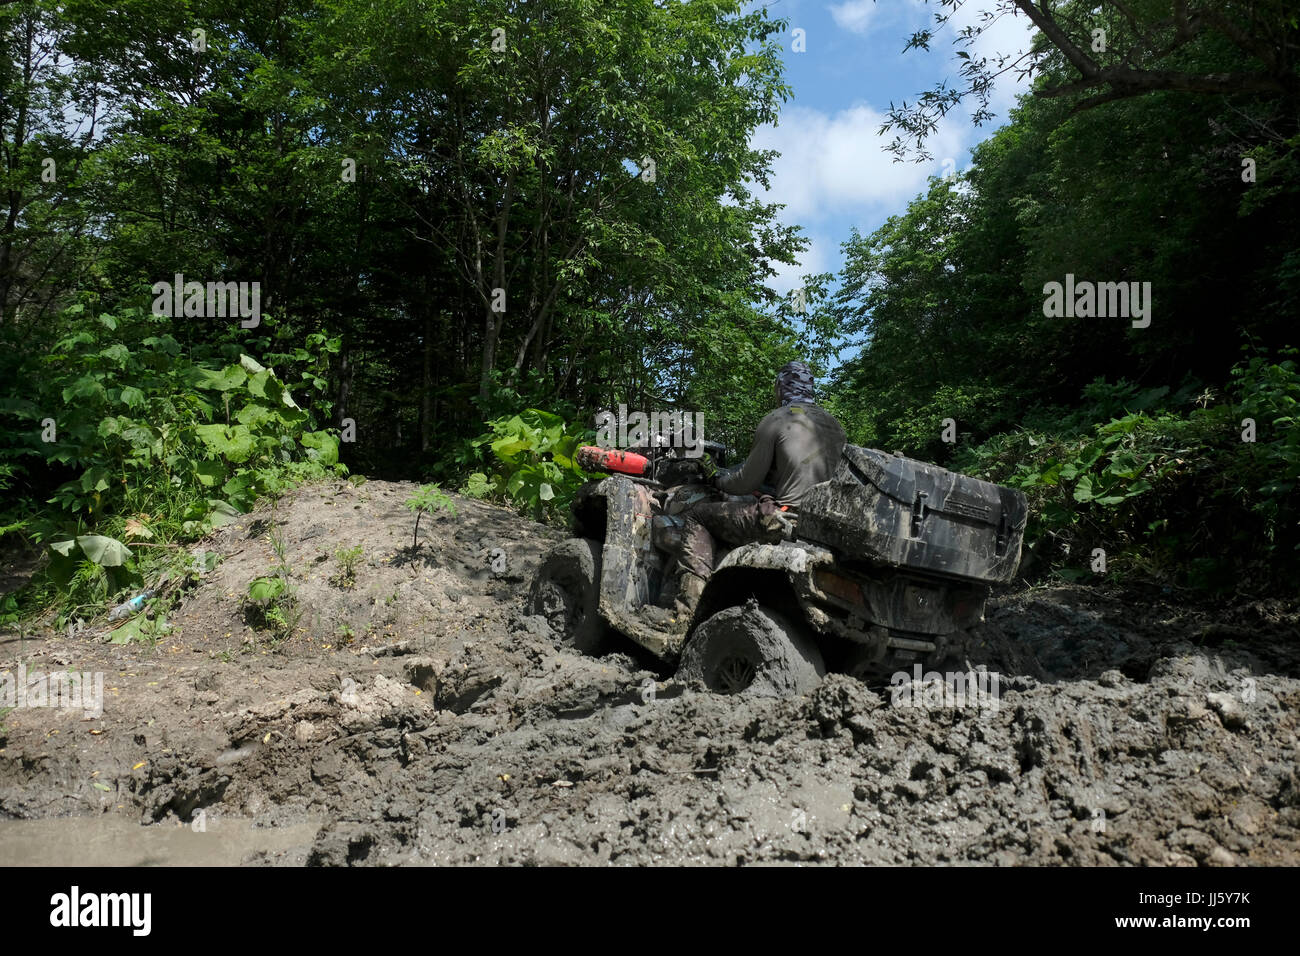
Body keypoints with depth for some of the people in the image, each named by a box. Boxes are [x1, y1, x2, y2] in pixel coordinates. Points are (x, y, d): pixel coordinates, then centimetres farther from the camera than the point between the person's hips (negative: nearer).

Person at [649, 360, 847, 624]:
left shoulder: (775, 421, -6)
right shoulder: (835, 426, 16)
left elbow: (746, 481, -5)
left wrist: (717, 476, 16)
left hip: (782, 519, -8)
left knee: (695, 516, 3)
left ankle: (684, 607, -8)